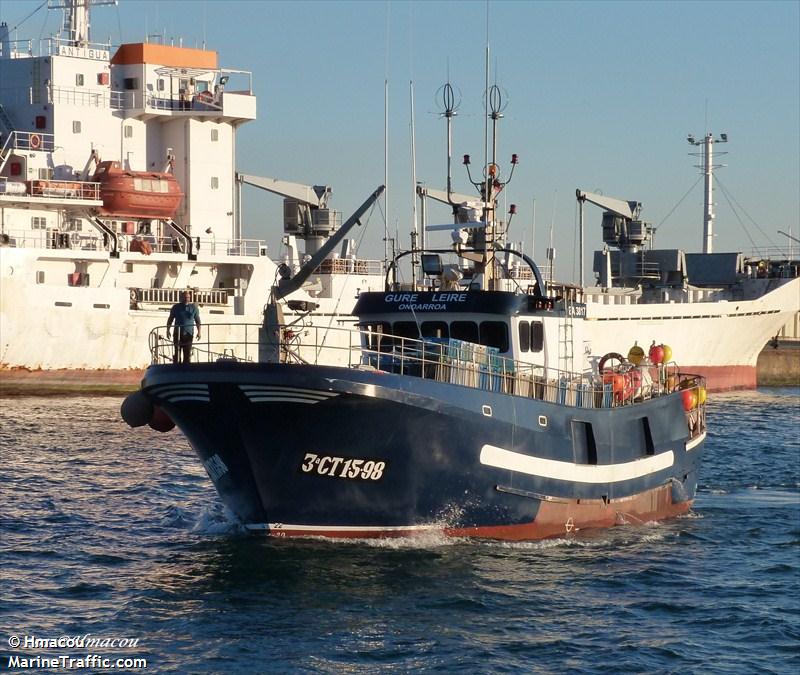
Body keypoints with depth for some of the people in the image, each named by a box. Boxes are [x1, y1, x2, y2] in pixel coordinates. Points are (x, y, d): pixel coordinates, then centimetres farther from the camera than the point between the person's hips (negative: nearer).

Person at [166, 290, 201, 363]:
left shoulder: (194, 307, 7)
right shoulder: (176, 307, 7)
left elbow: (197, 321, 11)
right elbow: (170, 320, 12)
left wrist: (199, 332, 3)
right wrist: (168, 330, 5)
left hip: (188, 334, 0)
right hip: (178, 334, 0)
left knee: (187, 354, -1)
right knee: (177, 354, -4)